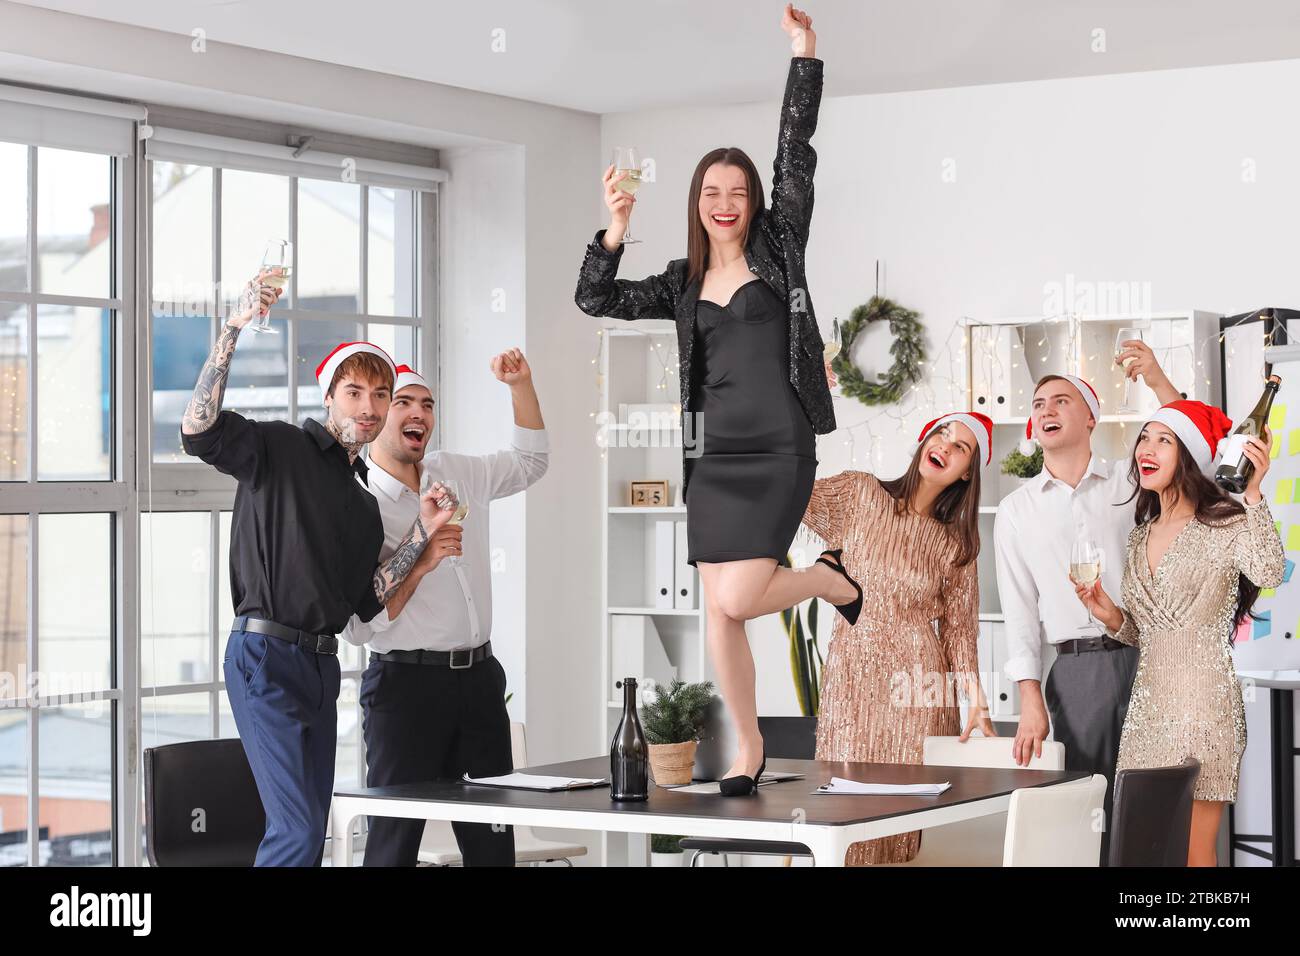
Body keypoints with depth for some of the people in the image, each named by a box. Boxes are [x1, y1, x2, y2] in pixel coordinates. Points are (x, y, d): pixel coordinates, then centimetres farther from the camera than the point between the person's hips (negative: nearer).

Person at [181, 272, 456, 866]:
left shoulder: (363, 503, 19)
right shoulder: (280, 449, -2)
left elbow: (366, 602, 13)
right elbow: (199, 431, -21)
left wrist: (422, 533, 5)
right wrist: (234, 328, -26)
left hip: (321, 662, 8)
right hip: (266, 656, -8)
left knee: (309, 830, 9)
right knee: (298, 830, -17)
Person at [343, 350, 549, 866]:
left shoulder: (458, 473, 12)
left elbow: (528, 462, 29)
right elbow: (357, 624, -12)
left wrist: (521, 385, 15)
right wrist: (420, 563, -21)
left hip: (479, 675, 6)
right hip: (405, 682, -6)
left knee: (492, 838, 5)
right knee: (395, 835, -6)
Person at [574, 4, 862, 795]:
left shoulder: (778, 248, 3)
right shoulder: (684, 283, 12)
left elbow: (797, 155, -5)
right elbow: (595, 300, 8)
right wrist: (615, 231, -5)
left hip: (779, 449, -5)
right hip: (715, 454, 5)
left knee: (736, 601, -15)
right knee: (718, 613, 5)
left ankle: (833, 580, 14)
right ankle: (749, 746, 21)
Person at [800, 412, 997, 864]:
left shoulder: (955, 543, 8)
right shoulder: (860, 495, 4)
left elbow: (959, 627, 7)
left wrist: (975, 697, -6)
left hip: (918, 686, 1)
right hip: (851, 677, -1)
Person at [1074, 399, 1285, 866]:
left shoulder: (1225, 524, -4)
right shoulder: (1140, 537, 16)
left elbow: (1268, 573, -25)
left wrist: (1253, 494, -33)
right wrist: (1111, 617, 4)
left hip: (1202, 703, -7)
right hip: (1146, 706, 7)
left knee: (1192, 853, -4)